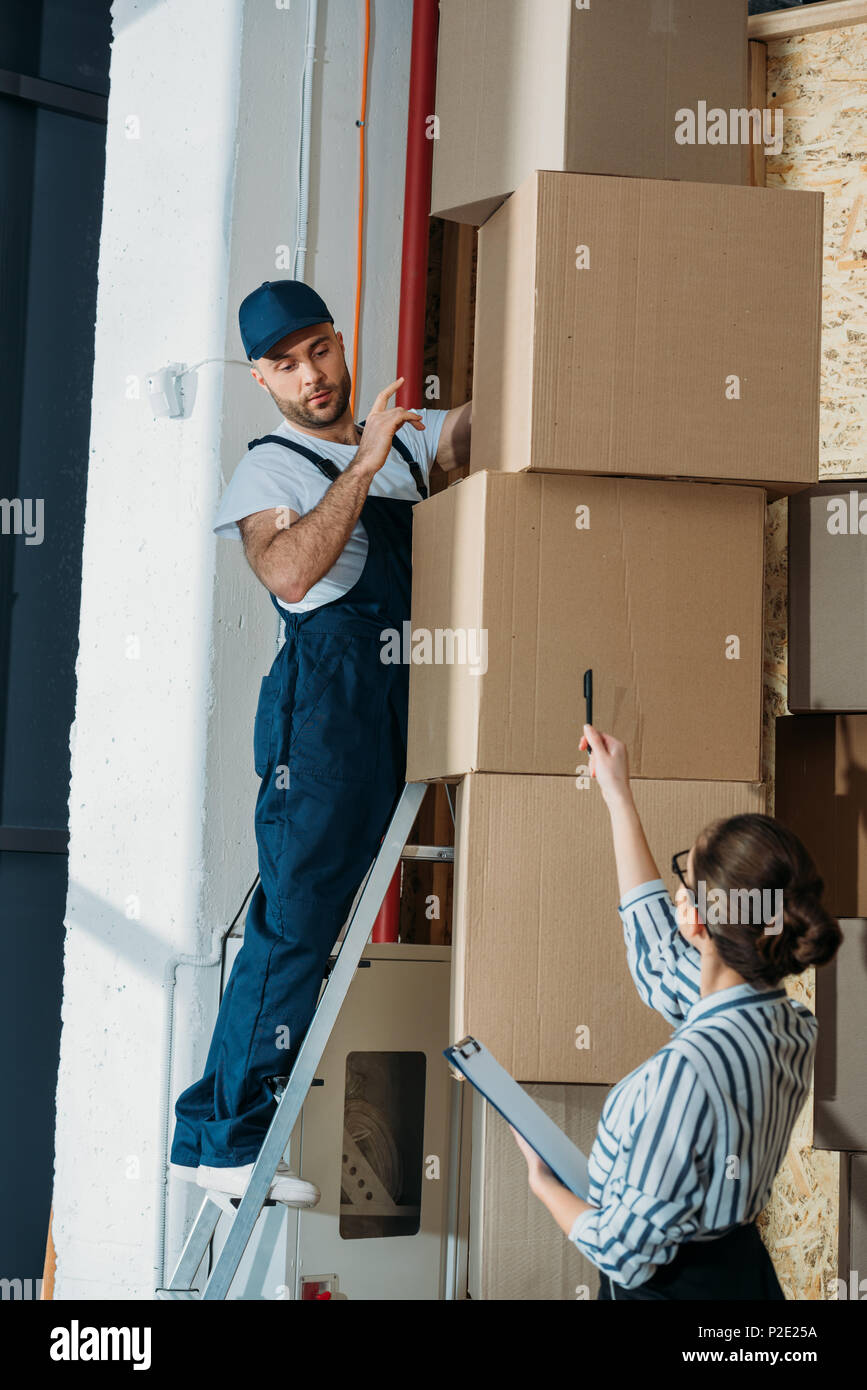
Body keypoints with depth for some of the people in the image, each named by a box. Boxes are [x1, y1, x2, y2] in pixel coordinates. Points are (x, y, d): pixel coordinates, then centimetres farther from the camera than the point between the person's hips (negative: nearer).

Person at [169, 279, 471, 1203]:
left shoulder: (407, 438, 20)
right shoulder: (269, 469, 1)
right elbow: (290, 572, -17)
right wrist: (363, 465, -19)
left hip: (404, 700, 6)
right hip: (325, 689, -6)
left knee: (315, 916, 7)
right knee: (295, 916, -8)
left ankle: (215, 1126, 13)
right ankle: (228, 1138, -3)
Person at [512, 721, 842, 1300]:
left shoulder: (686, 1072, -32)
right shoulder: (795, 1029, -7)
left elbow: (626, 1251, -25)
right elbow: (659, 954, 10)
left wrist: (544, 1183, -5)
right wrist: (619, 797, 17)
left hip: (669, 1286, -8)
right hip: (744, 1267, 8)